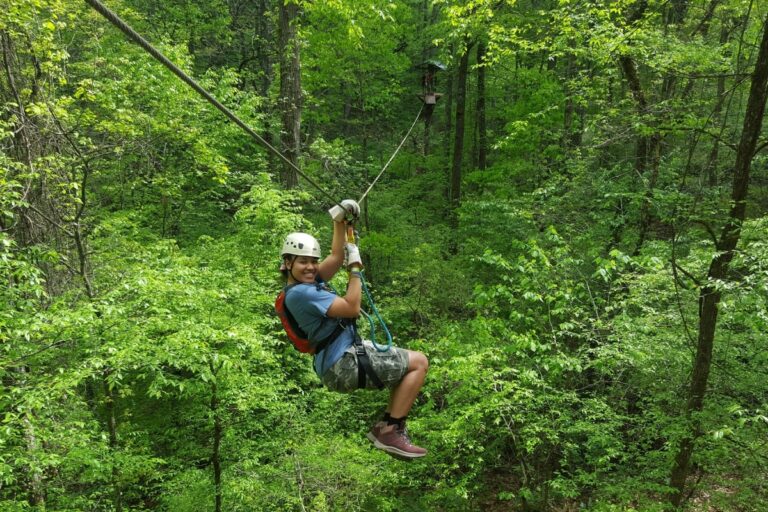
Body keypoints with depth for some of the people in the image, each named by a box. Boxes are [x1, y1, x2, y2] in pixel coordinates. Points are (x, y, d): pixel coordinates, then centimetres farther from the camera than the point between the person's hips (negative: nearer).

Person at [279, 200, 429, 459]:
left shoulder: (308, 282, 12)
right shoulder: (301, 292, -18)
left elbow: (336, 257, 10)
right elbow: (352, 308, -20)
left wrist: (340, 220, 3)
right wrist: (355, 267, -13)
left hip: (343, 358, 11)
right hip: (344, 365, -11)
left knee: (409, 363, 23)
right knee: (419, 362, -7)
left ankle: (387, 425, 18)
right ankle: (389, 432, -6)